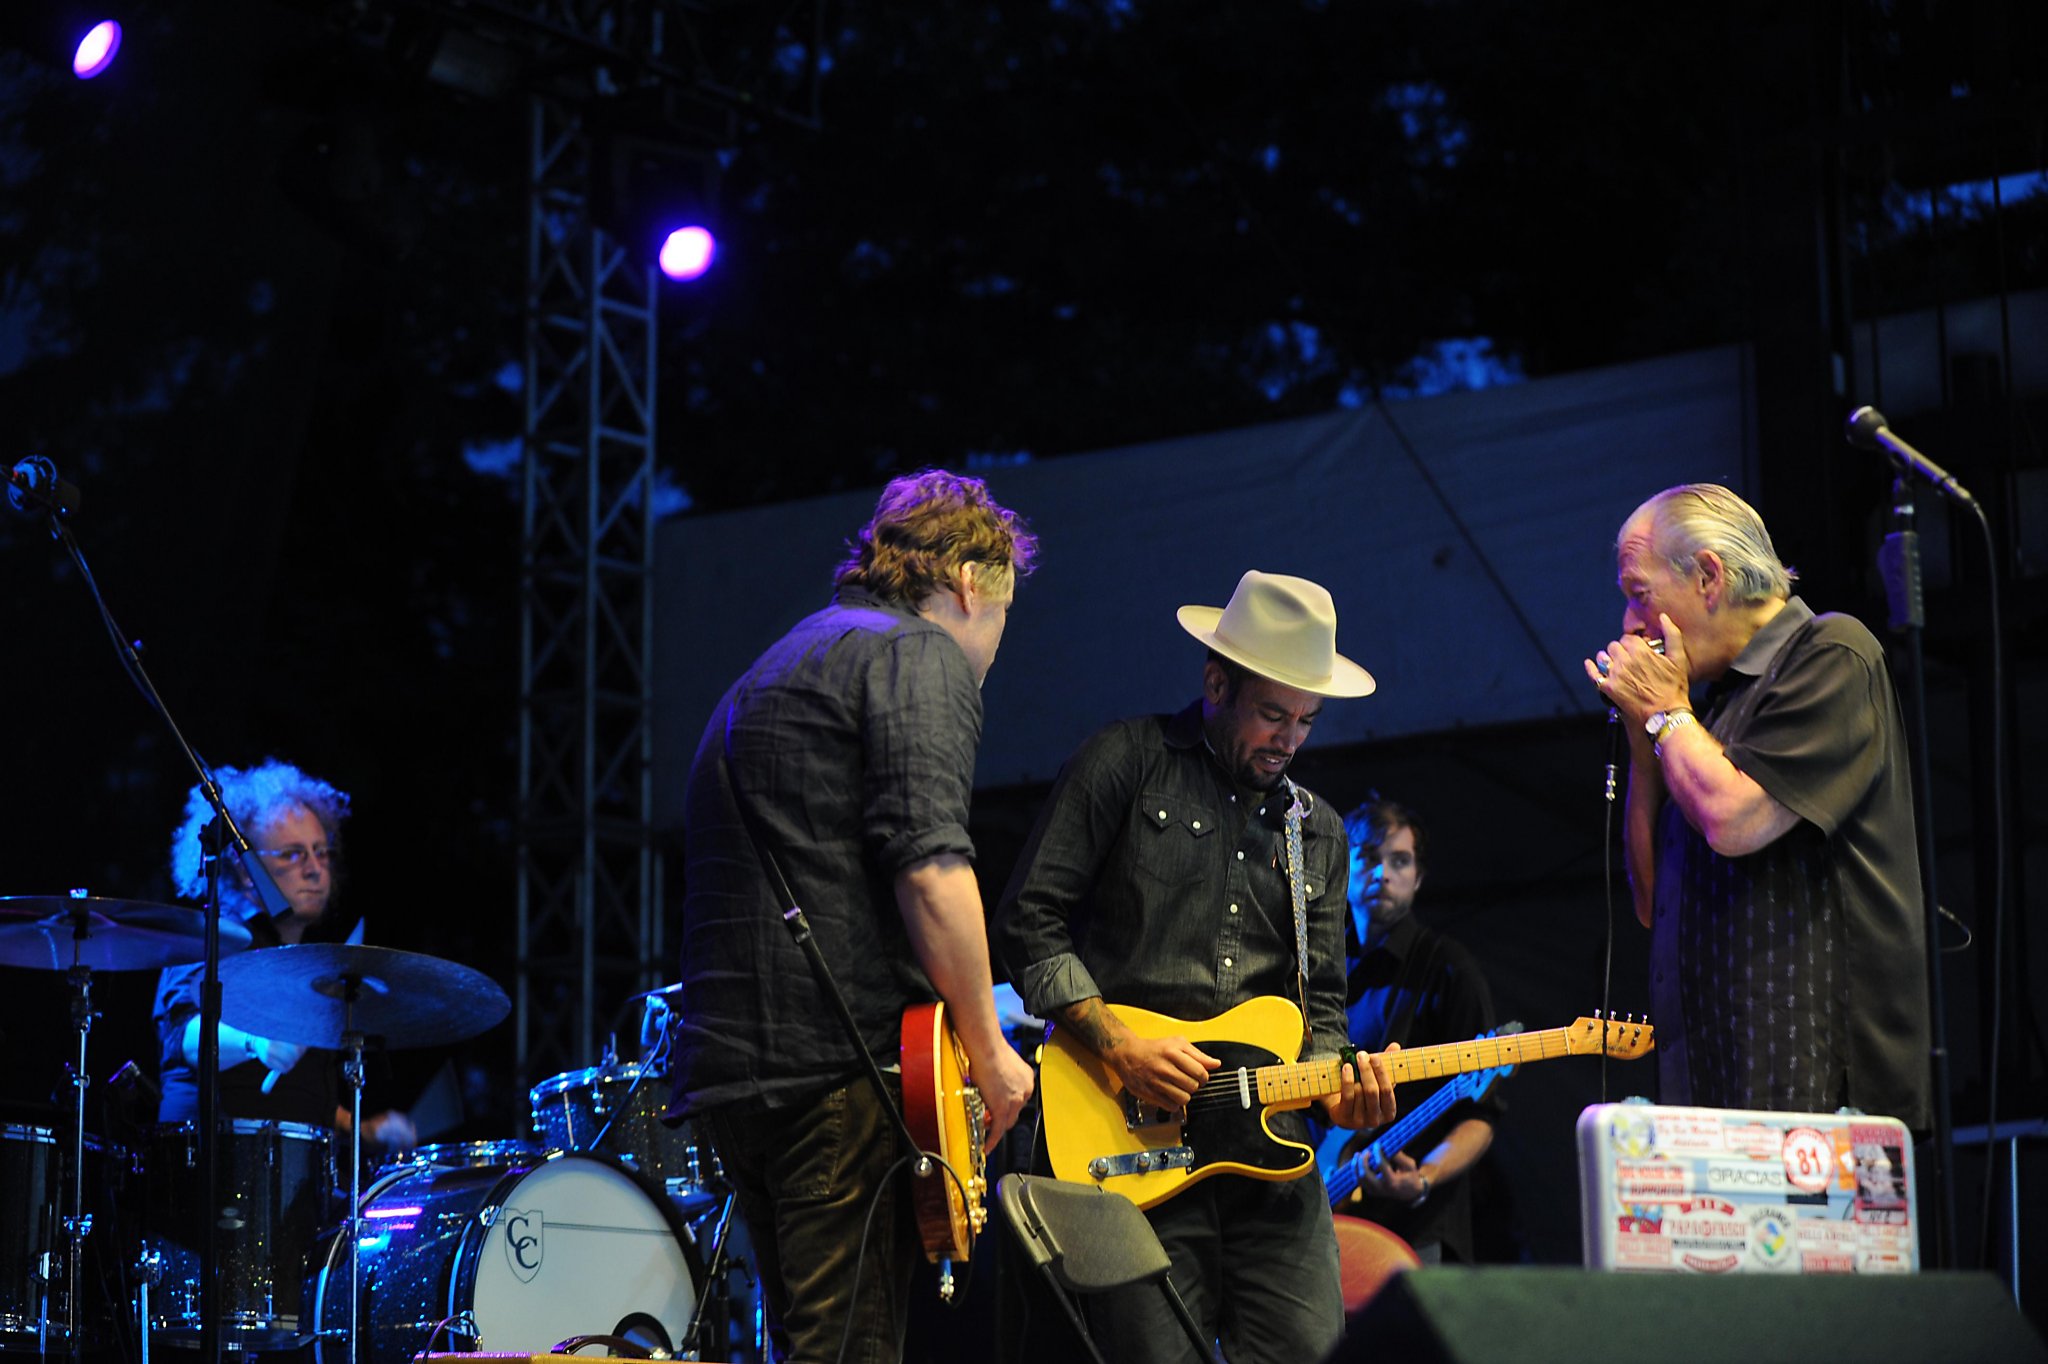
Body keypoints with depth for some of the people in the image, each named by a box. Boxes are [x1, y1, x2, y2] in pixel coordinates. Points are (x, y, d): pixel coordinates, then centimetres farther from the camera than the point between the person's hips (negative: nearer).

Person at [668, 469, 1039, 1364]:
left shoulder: (769, 672, 28)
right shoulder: (919, 653, -2)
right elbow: (929, 868, -15)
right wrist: (989, 1050, -8)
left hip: (727, 1059, 9)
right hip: (841, 1059, -9)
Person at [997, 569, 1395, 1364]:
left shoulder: (1318, 834, 20)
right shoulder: (1126, 763, 4)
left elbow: (1321, 1000, 19)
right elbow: (1030, 922, -1)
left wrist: (1336, 1088, -2)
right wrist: (1119, 1048, -11)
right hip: (1133, 1140, -5)